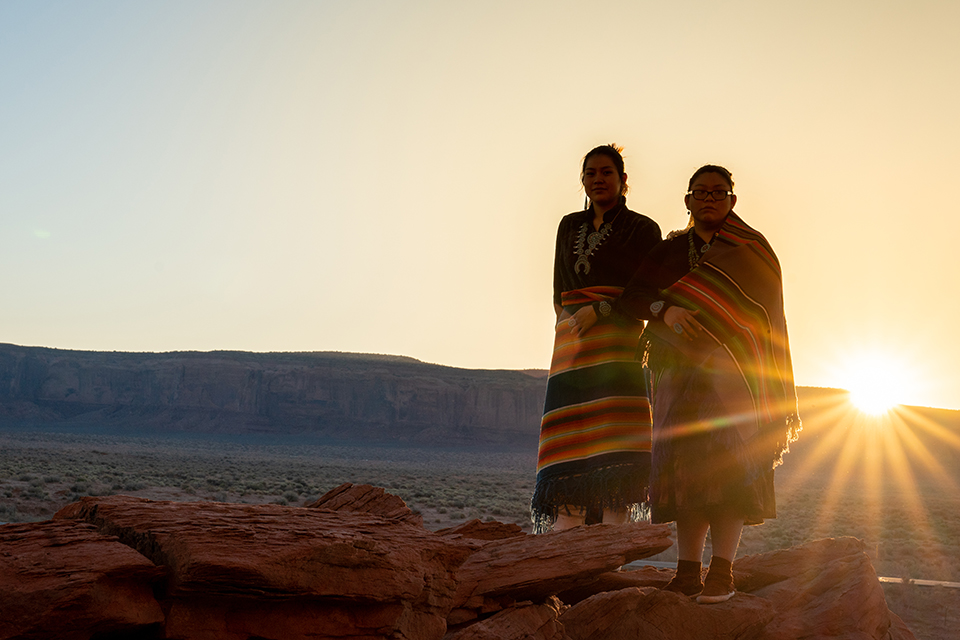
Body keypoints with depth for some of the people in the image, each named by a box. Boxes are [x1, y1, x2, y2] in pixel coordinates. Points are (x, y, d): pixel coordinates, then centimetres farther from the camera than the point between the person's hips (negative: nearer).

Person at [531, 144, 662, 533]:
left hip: (618, 342, -4)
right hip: (572, 346, 4)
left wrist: (600, 311, -13)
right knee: (569, 453, -7)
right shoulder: (569, 227, 22)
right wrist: (571, 317, 1)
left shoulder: (643, 229, 9)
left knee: (614, 447, -16)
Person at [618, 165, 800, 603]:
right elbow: (630, 298, 7)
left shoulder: (752, 252, 10)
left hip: (734, 370, -3)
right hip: (678, 369, 3)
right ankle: (687, 572, -3)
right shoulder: (669, 251, 18)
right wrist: (665, 310, -14)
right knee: (685, 464, -4)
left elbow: (771, 321, 5)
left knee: (725, 464, -14)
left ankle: (722, 573, -15)